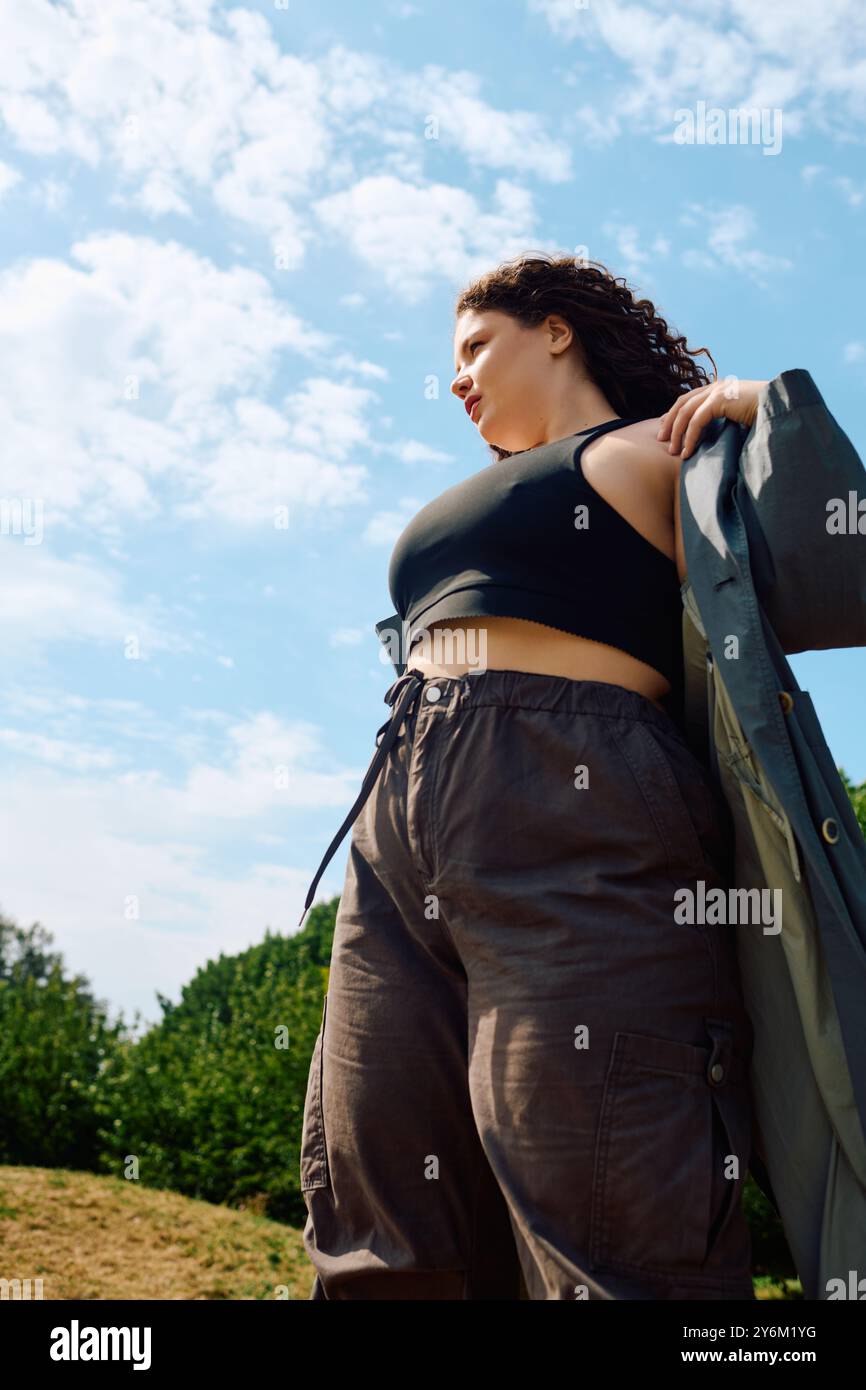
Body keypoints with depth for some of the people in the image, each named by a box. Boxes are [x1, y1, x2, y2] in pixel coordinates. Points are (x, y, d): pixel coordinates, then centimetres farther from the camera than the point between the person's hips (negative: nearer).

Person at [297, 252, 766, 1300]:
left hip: (572, 828, -7)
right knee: (385, 1241, 6)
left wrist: (766, 408, 0)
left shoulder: (660, 454, 9)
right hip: (401, 834, 8)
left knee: (607, 1245, -9)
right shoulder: (478, 502, 31)